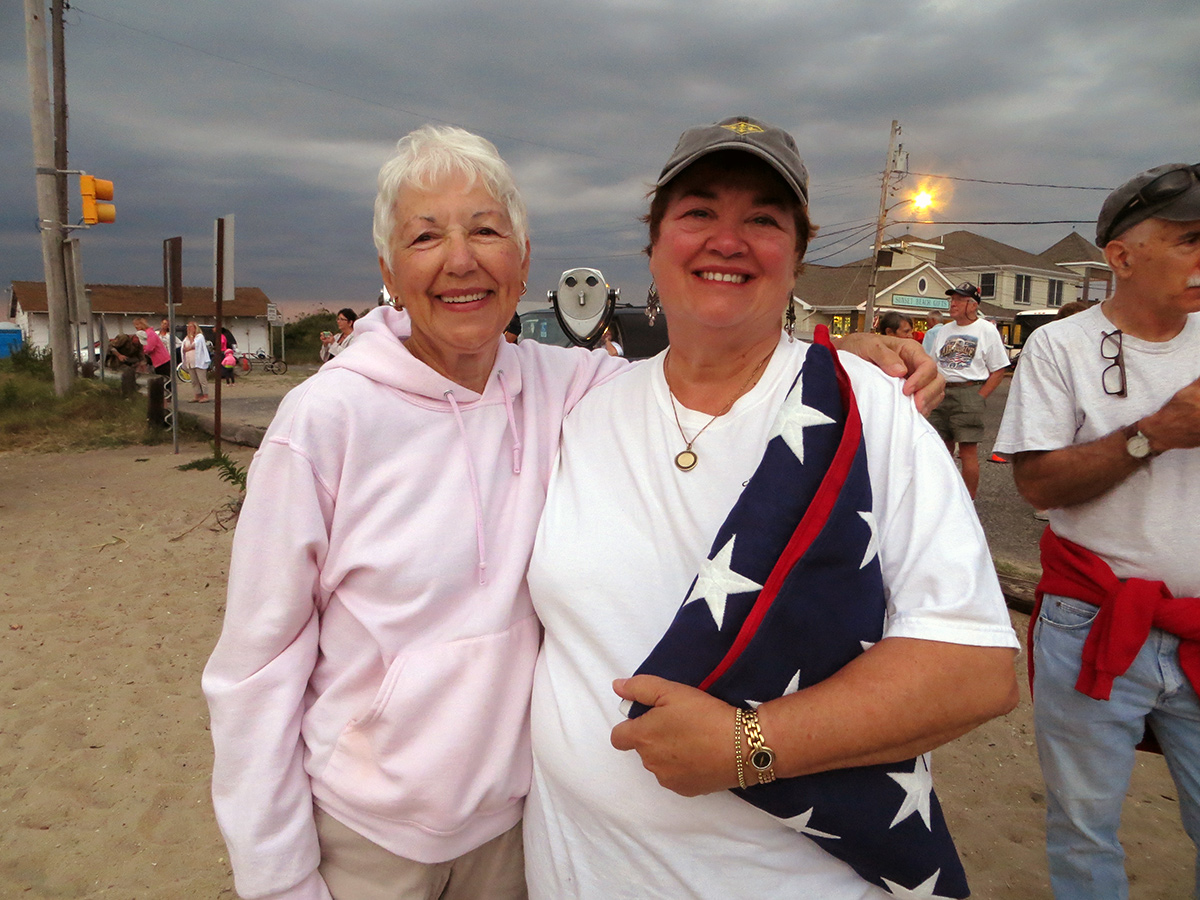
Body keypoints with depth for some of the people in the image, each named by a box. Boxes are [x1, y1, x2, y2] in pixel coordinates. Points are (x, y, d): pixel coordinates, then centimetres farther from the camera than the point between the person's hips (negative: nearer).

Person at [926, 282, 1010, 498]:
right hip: (940, 393, 5)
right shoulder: (944, 330, 16)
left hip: (969, 393, -5)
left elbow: (998, 370, -2)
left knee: (968, 450, -6)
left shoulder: (987, 330, 0)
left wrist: (979, 398, -10)